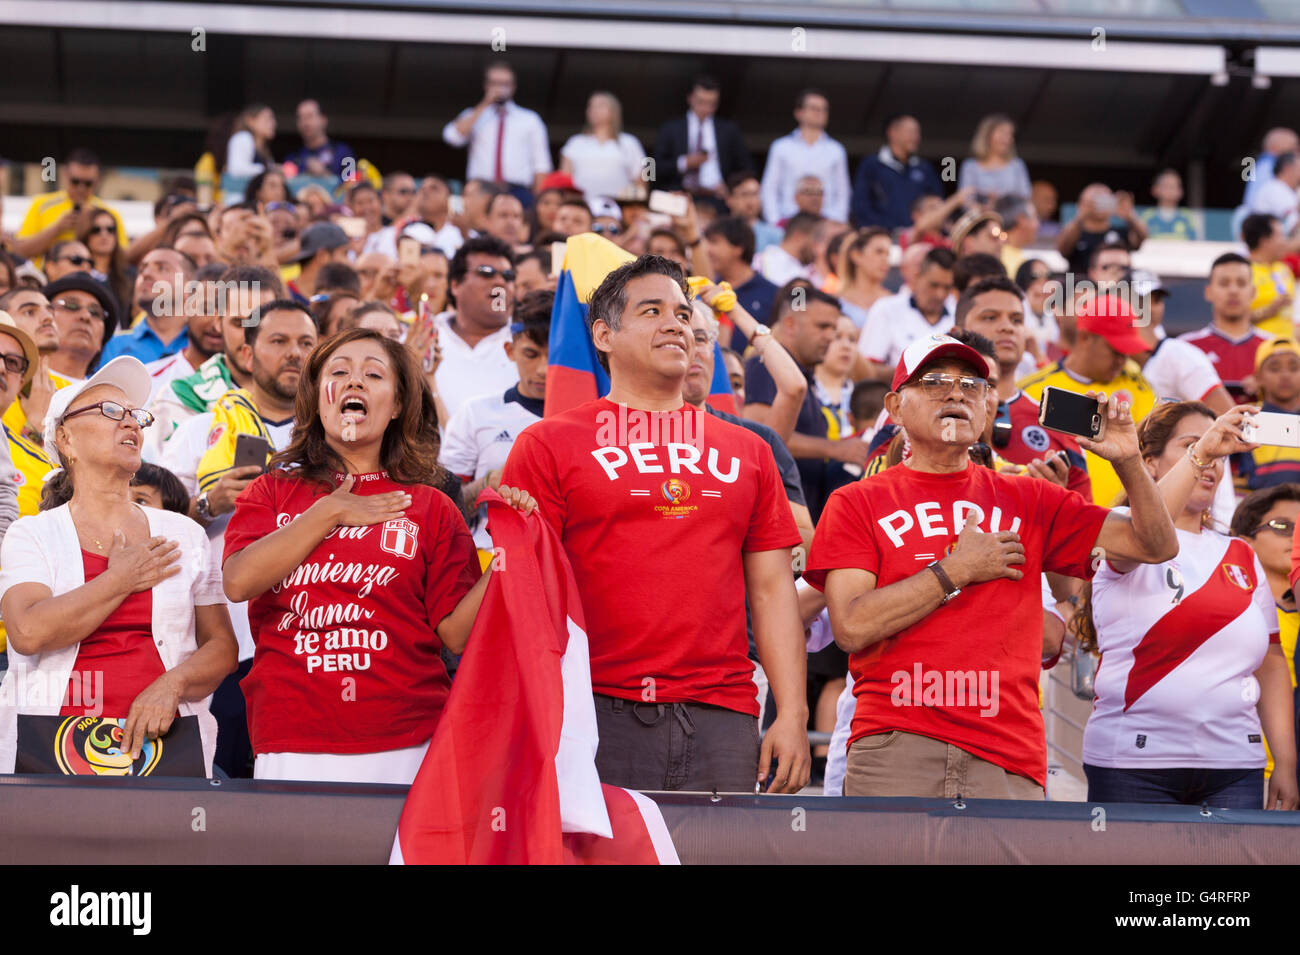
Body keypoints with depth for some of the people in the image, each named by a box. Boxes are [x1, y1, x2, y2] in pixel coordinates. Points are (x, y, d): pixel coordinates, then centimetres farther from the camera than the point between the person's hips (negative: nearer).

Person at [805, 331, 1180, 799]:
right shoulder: (857, 503, 10)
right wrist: (957, 570, -1)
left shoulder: (1028, 501, 18)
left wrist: (1128, 461, -1)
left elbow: (1156, 545, 15)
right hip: (894, 746, -2)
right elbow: (853, 627, -4)